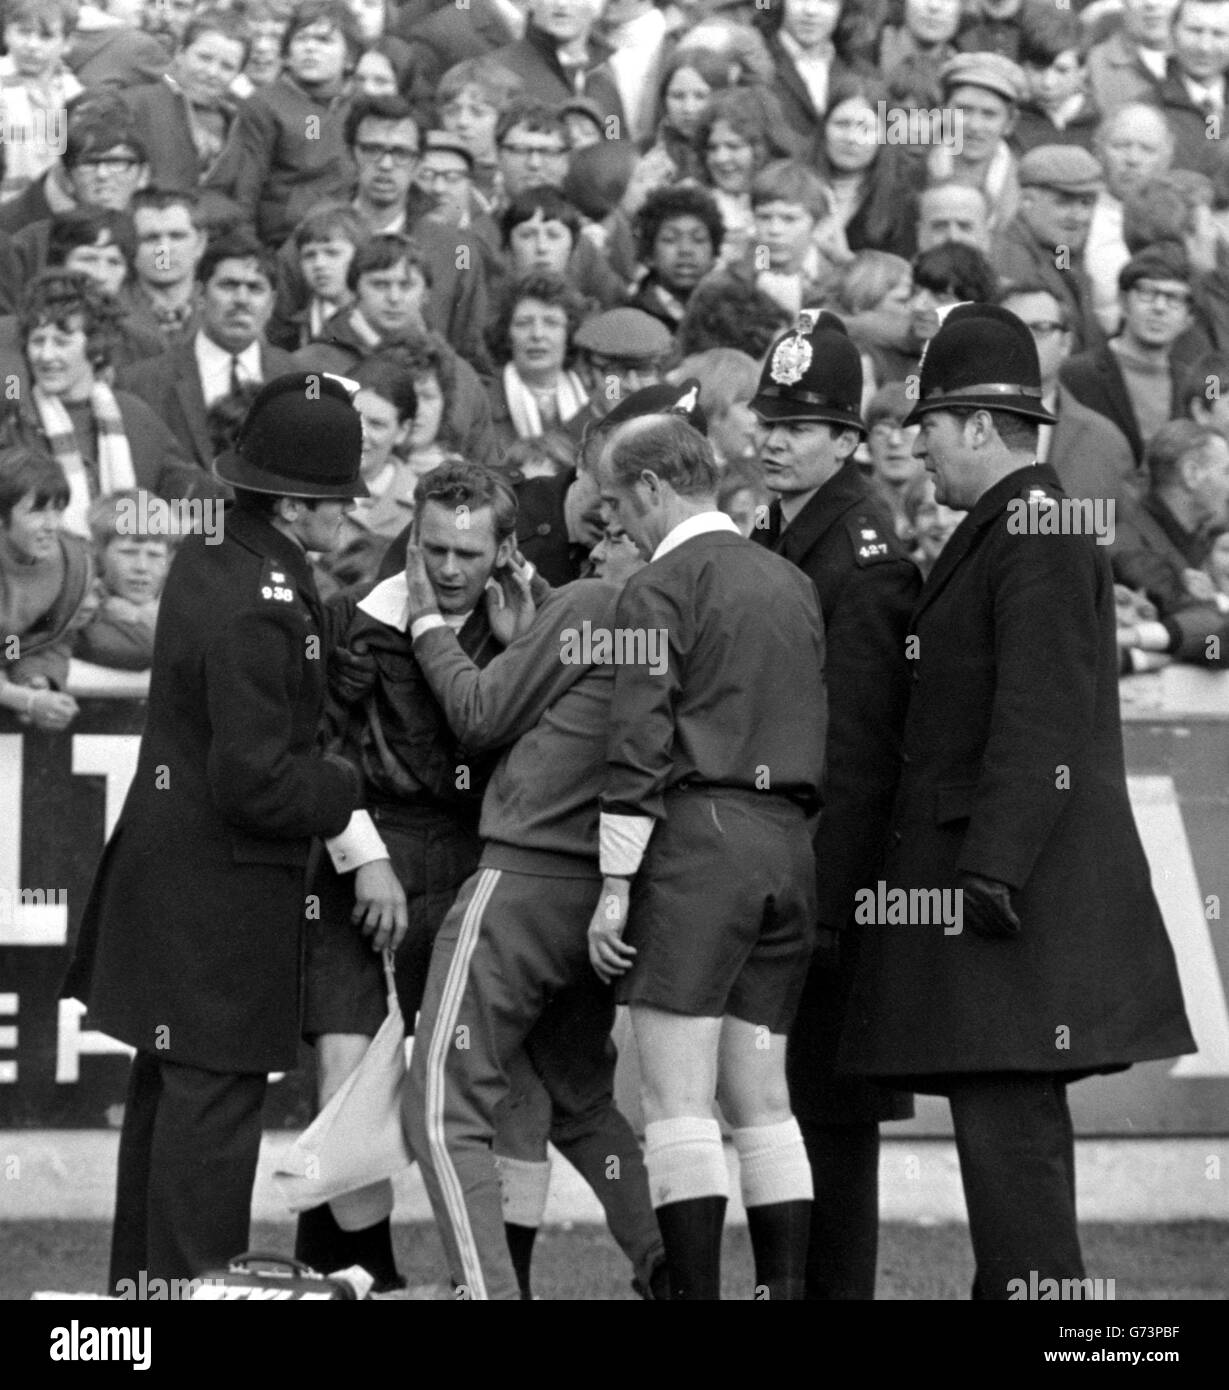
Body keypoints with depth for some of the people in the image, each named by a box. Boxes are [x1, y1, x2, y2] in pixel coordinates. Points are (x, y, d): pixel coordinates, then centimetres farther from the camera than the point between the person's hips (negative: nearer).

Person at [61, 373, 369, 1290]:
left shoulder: (205, 562, 6)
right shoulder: (260, 615, -23)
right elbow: (256, 785, -23)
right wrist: (348, 786, -8)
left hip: (167, 864, 10)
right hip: (224, 886, -10)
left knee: (166, 1089, 17)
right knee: (215, 1092, -3)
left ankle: (143, 1278, 26)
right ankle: (194, 1281, 0)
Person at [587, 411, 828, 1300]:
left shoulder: (661, 588, -5)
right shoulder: (795, 586, 17)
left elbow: (642, 744, -10)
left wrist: (615, 884, -9)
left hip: (698, 835, -7)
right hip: (789, 844, 7)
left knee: (677, 1096, -7)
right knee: (761, 1099, 10)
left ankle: (697, 1294, -13)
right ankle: (786, 1290, 5)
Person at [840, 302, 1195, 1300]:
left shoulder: (1039, 539, -12)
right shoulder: (1007, 535, 20)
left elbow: (1040, 722, -20)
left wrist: (991, 870, -23)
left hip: (1019, 878, -11)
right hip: (995, 870, 11)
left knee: (1007, 1128, -13)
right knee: (1014, 1124, 14)